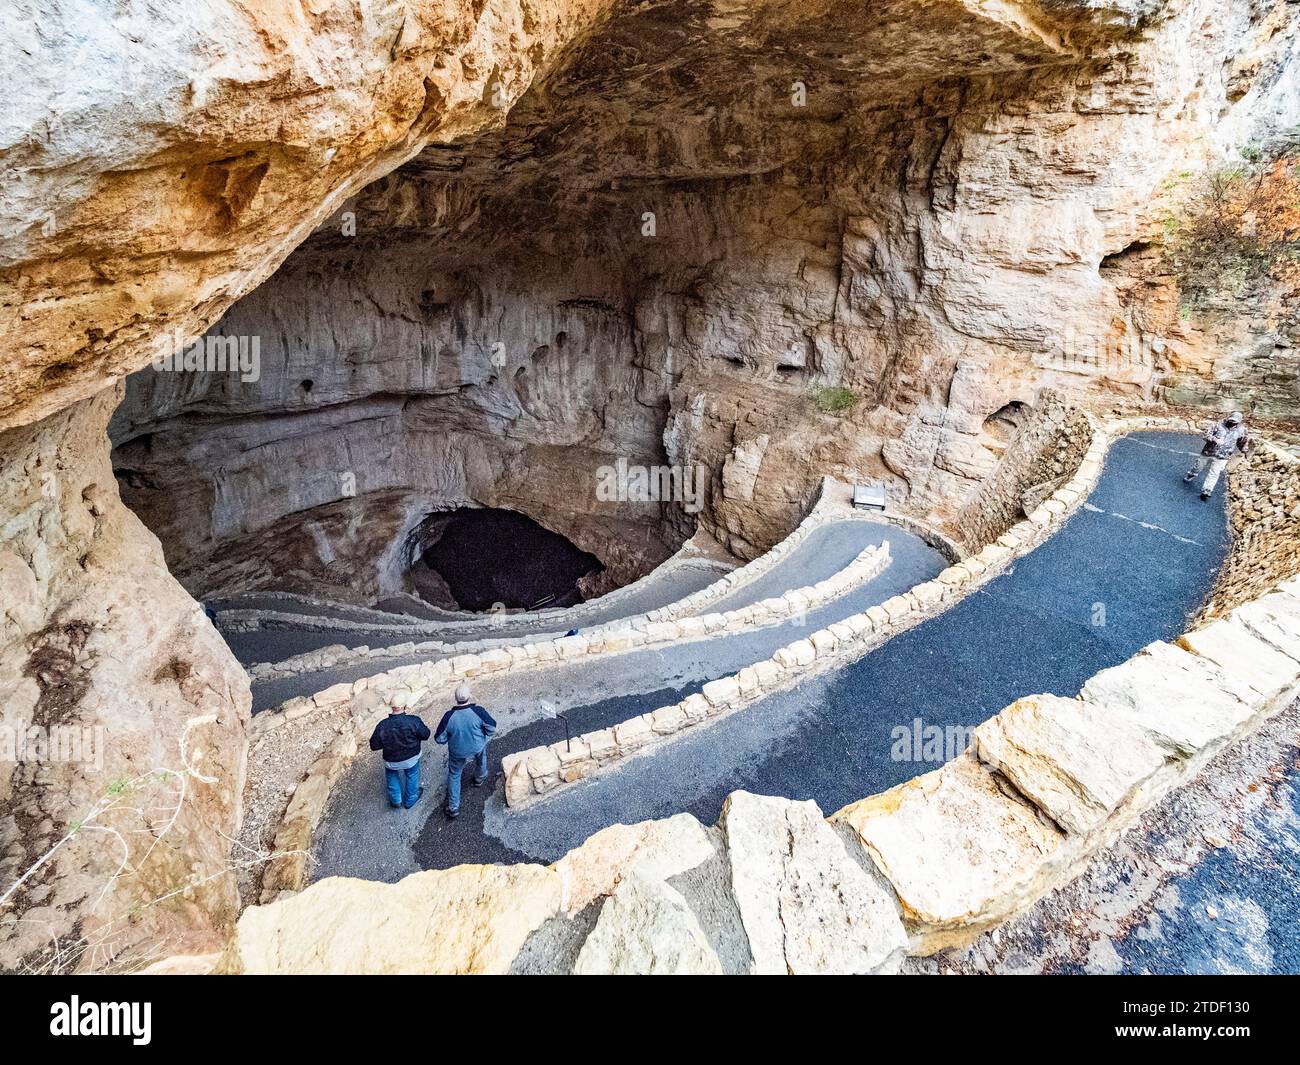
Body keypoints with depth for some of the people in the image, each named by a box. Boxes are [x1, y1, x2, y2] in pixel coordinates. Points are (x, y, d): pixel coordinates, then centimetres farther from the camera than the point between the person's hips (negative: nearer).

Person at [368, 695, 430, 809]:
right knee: (411, 776, 28)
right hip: (411, 758, 0)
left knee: (391, 775, 33)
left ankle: (395, 800, 41)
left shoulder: (382, 726, -25)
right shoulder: (414, 721, -29)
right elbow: (425, 735, -17)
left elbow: (374, 746, -14)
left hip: (392, 761, 0)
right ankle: (410, 800, 47)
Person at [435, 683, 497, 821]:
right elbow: (492, 728, -16)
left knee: (454, 775, 23)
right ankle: (480, 778, 60)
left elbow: (439, 739, -18)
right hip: (478, 746, 1)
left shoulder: (449, 717, -30)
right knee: (481, 757, 36)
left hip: (458, 751, 0)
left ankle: (453, 808, 27)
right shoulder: (478, 711, -30)